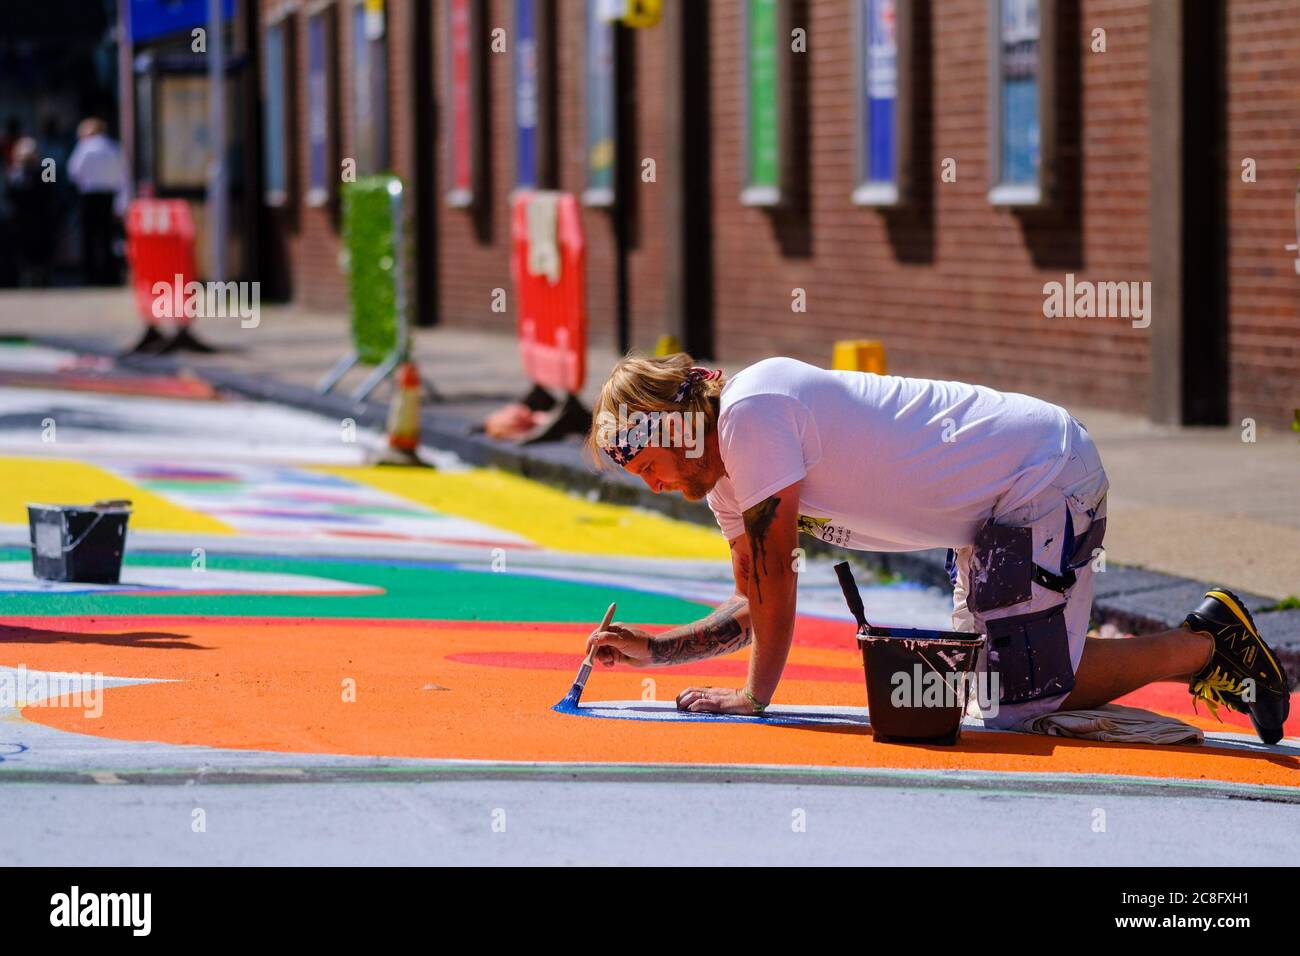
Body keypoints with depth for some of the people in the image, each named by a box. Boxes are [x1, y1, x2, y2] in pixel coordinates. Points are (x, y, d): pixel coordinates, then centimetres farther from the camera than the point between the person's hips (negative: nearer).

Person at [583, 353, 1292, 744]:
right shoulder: (725, 479, 12)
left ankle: (1203, 645, 0)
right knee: (984, 683, 12)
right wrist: (654, 650, 6)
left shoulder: (750, 410, -18)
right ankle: (1208, 643, 17)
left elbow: (774, 569, -16)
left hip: (1046, 480, -10)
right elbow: (756, 605, 18)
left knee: (1014, 697, -14)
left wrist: (756, 692, -7)